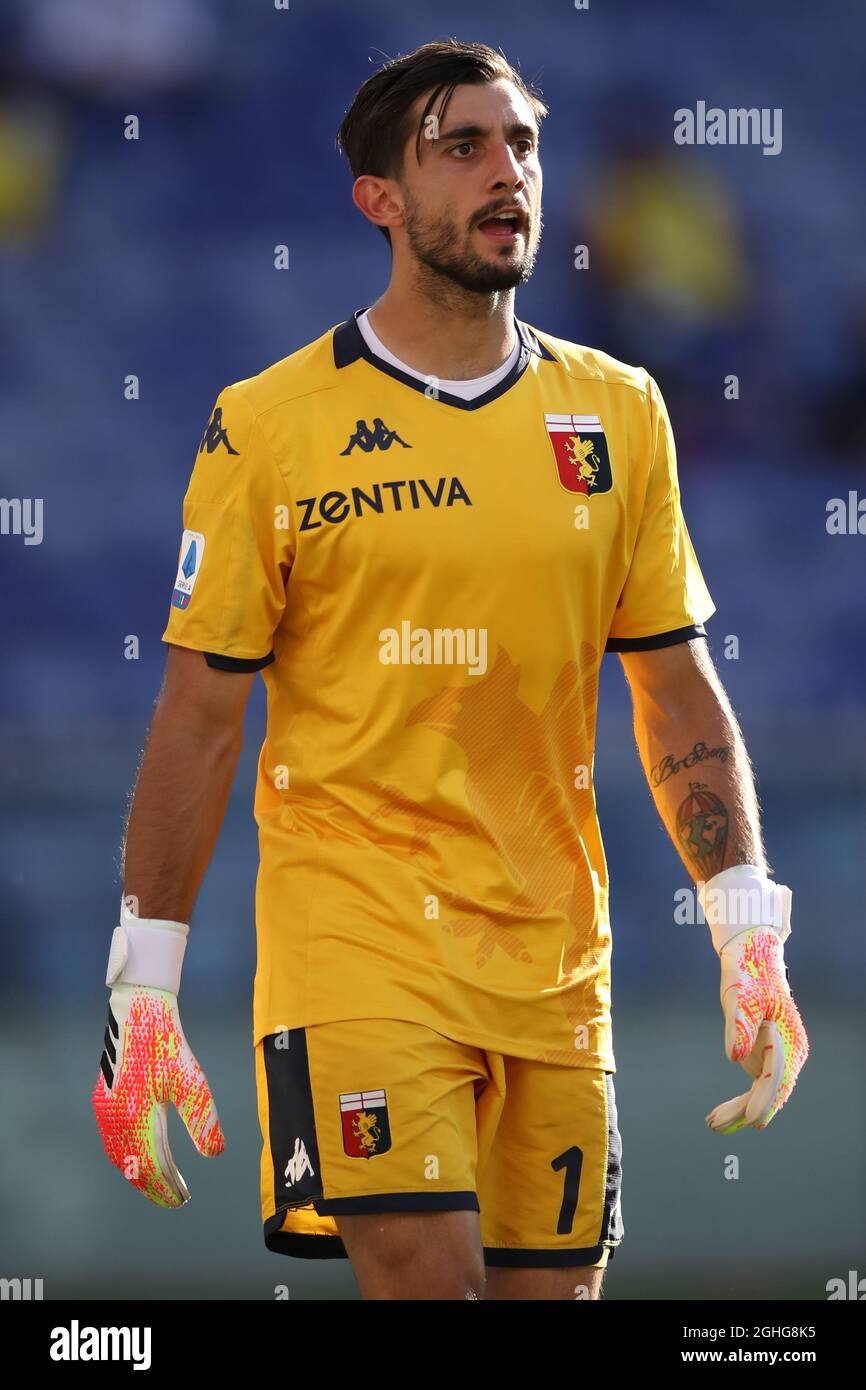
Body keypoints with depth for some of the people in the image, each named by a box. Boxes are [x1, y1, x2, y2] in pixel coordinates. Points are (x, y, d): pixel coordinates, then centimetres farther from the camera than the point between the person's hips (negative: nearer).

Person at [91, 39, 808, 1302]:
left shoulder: (619, 412, 9)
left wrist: (749, 934, 4)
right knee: (427, 1278, -18)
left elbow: (679, 693, 13)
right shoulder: (269, 425, -1)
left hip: (556, 951, 4)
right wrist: (143, 989, -3)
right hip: (355, 930, -4)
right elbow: (200, 715, 0)